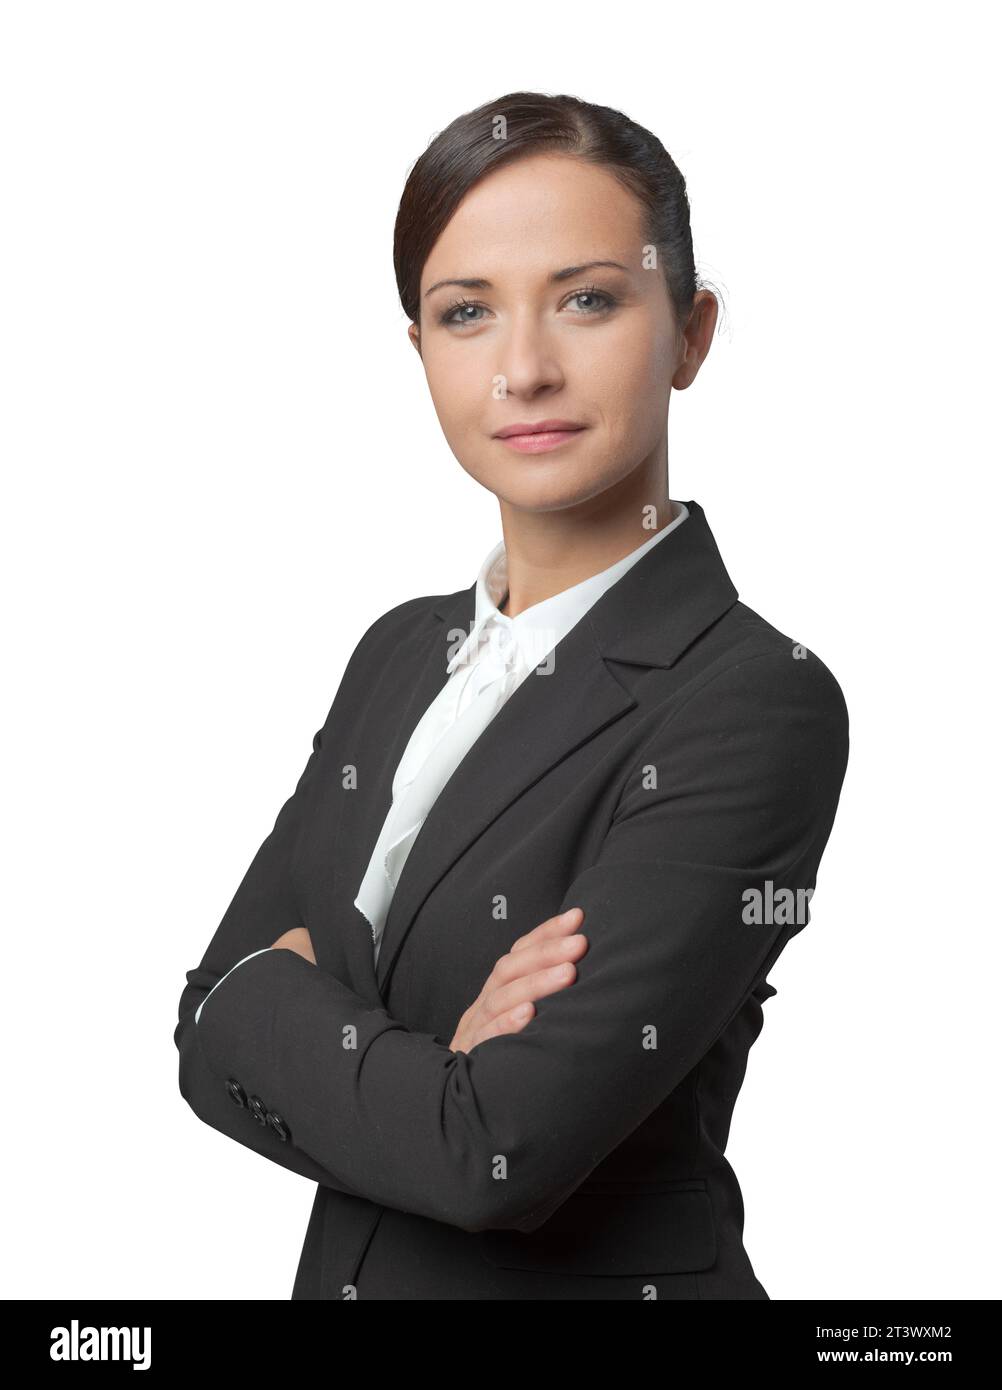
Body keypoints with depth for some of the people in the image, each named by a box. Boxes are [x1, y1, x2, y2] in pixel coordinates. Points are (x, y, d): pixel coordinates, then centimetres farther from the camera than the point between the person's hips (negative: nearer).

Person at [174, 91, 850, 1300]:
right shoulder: (402, 651, 1)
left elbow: (502, 1152, -27)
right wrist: (426, 1066, -21)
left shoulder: (760, 703, -21)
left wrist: (285, 982, -12)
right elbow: (211, 1032, -3)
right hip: (346, 1266, 6)